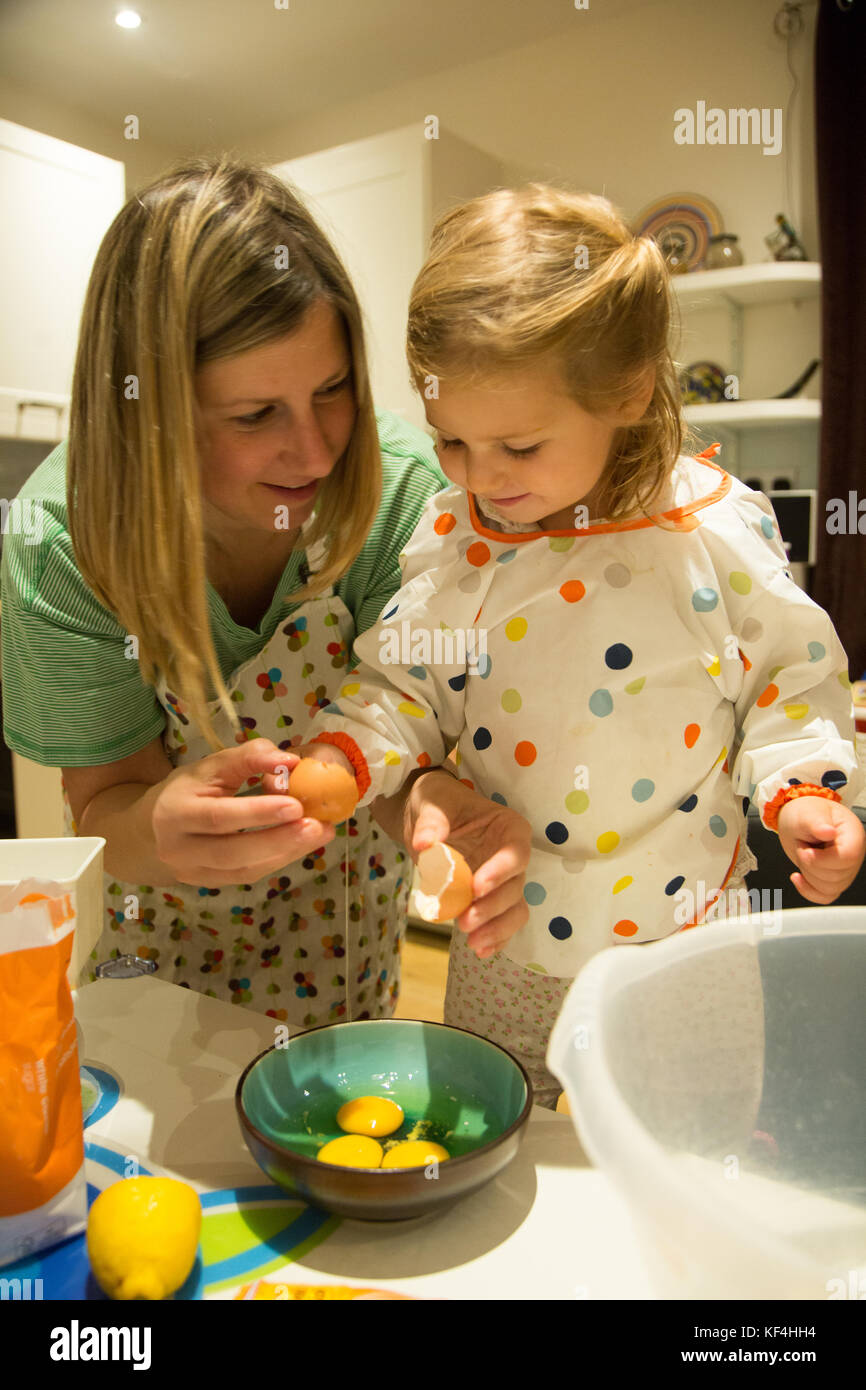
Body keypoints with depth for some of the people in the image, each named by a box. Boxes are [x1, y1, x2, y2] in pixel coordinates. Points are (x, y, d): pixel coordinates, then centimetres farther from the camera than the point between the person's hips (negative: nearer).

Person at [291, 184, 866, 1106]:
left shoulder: (719, 528, -13)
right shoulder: (447, 536, -7)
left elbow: (791, 672, -1)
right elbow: (403, 685, -1)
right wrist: (340, 761, -18)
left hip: (680, 931, -1)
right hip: (506, 940, 2)